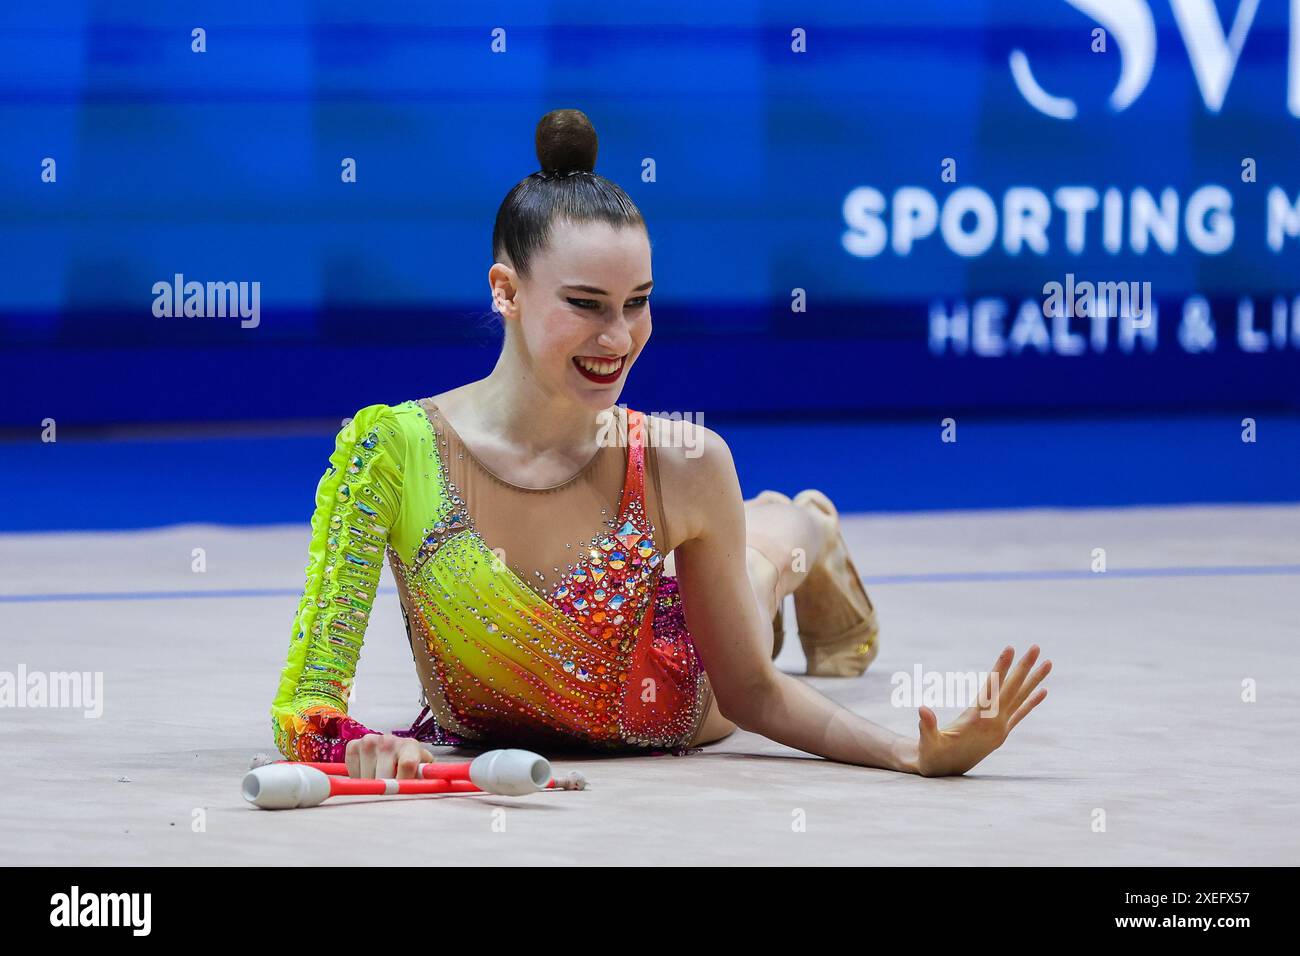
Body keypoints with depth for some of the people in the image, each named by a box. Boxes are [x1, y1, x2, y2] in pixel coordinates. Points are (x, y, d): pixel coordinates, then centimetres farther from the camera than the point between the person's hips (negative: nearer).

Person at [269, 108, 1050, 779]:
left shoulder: (682, 462, -34)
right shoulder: (391, 448, -39)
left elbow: (749, 688, -20)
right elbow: (305, 706, -35)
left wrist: (919, 755, -34)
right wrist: (359, 746, -58)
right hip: (476, 739, -1)